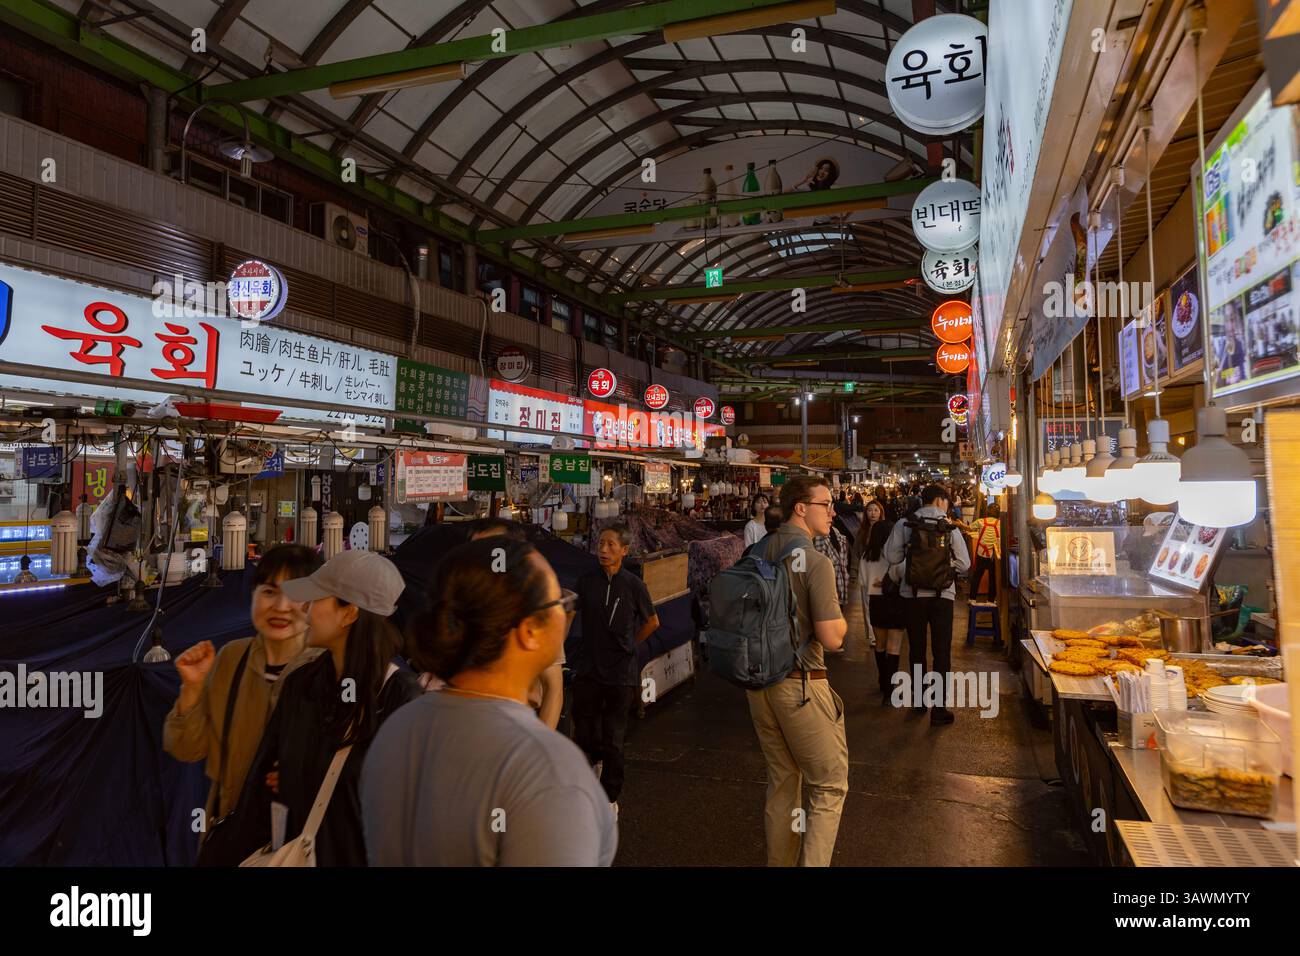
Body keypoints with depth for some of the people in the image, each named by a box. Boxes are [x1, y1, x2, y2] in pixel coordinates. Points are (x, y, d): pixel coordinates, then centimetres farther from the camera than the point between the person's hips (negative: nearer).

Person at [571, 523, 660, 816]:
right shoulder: (586, 582, 1)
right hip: (588, 670, 2)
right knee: (584, 733, 7)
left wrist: (628, 645, 7)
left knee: (613, 740, 5)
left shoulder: (634, 585, -6)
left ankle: (609, 798, 20)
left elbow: (652, 622, 9)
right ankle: (597, 759, 37)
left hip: (621, 673, -2)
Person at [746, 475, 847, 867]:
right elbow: (832, 638, -19)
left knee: (781, 781, 20)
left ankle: (780, 861, 31)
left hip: (759, 683, 7)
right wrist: (840, 619, 1)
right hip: (801, 685, -7)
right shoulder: (816, 561, -17)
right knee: (829, 785, 8)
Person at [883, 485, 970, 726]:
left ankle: (918, 700, 29)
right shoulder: (949, 527, -5)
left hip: (912, 594, 2)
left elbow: (892, 556, -8)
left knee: (916, 649, 16)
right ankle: (939, 708, 5)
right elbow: (964, 564, -3)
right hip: (942, 594, -2)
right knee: (942, 651, 6)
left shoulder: (904, 525, -4)